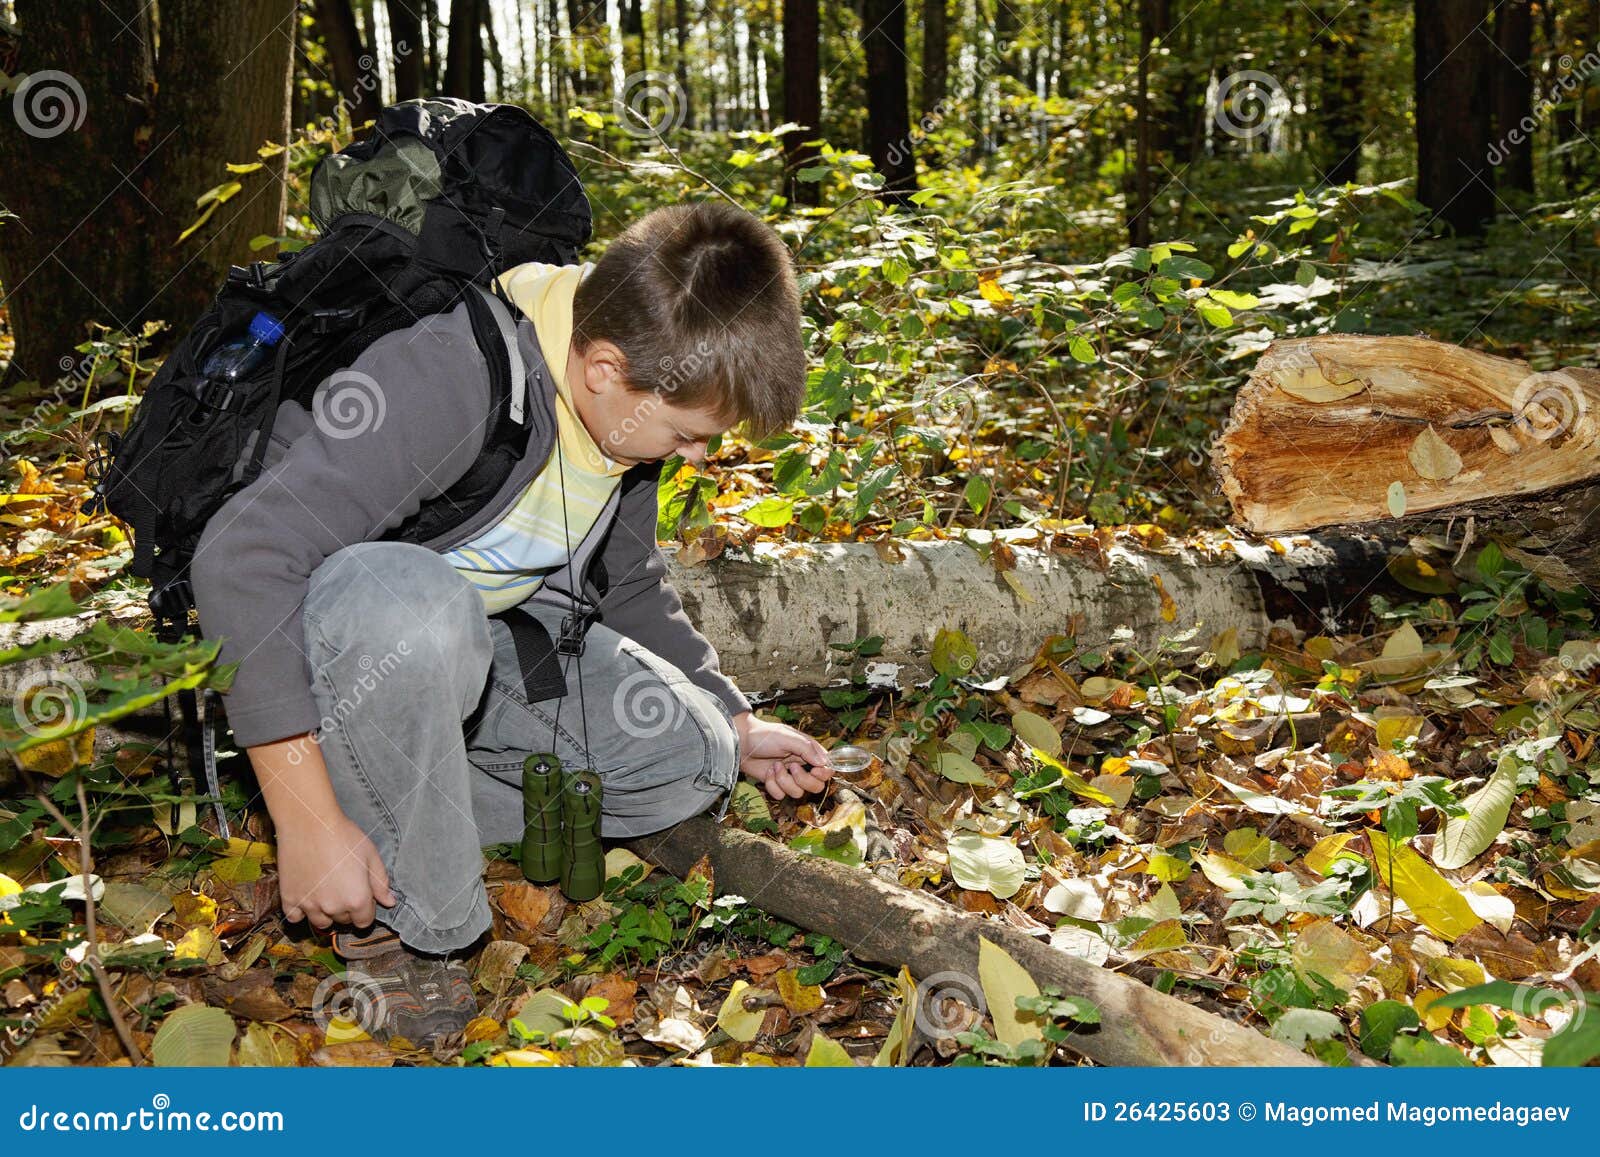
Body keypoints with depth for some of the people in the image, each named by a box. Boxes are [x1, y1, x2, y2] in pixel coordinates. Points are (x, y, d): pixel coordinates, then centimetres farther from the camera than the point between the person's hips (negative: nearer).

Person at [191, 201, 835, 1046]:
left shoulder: (630, 397, -7)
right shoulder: (447, 379, -34)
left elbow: (629, 586, 12)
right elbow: (240, 555, -38)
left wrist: (736, 726, 9)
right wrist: (309, 821, -37)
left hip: (487, 629, 7)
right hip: (316, 625, -6)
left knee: (688, 758, -10)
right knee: (413, 602, -42)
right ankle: (400, 917, -18)